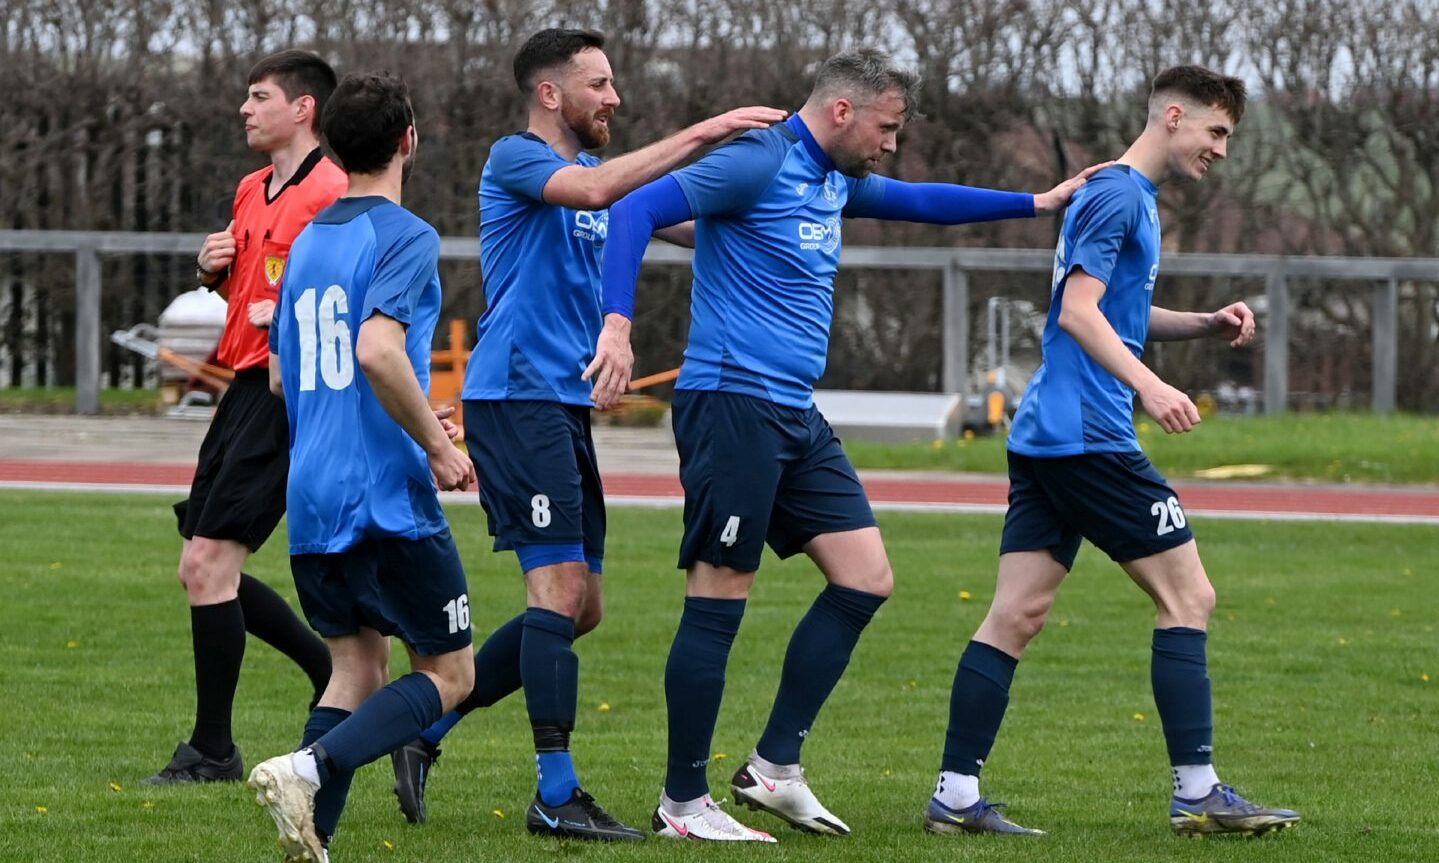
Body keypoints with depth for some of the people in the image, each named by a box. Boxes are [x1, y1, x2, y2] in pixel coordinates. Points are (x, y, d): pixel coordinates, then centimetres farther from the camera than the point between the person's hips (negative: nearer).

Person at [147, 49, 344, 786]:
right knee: (202, 571, 10)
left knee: (211, 562, -13)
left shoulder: (330, 192, -12)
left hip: (288, 396, -10)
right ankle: (339, 677, 23)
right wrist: (213, 268, 9)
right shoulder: (251, 192, 16)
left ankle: (213, 752, -5)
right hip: (246, 388, 10)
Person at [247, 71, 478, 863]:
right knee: (449, 673, 2)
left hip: (312, 500, 7)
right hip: (388, 496, -7)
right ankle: (310, 768, -21)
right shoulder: (404, 237, -9)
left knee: (359, 665, 12)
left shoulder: (306, 242, 15)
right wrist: (439, 446, -14)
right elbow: (378, 350, -26)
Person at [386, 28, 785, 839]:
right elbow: (595, 189, -27)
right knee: (562, 589, -14)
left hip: (566, 406, 9)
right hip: (517, 398, -9)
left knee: (579, 609, 9)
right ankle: (557, 793, -13)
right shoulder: (516, 159, -8)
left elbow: (693, 223, 17)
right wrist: (700, 134, -28)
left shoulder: (590, 168, 19)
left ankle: (427, 729, 17)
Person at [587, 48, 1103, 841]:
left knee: (865, 579, 6)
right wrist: (617, 325, -32)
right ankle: (682, 803, 0)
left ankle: (775, 766, 11)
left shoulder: (834, 180, 15)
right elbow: (635, 211, -20)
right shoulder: (759, 165, -13)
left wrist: (1037, 202, 32)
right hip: (731, 406, -10)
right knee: (719, 599, -7)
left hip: (792, 418, 10)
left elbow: (917, 201, 34)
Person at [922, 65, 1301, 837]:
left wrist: (1207, 325, 17)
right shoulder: (1118, 196, -11)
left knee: (1016, 615, 5)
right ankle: (1197, 794, -4)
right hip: (1088, 438, -10)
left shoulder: (1131, 197, 21)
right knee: (1187, 596, -4)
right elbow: (1078, 311, -20)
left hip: (1044, 437, 10)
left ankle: (956, 797, 1)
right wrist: (1149, 386, -30)